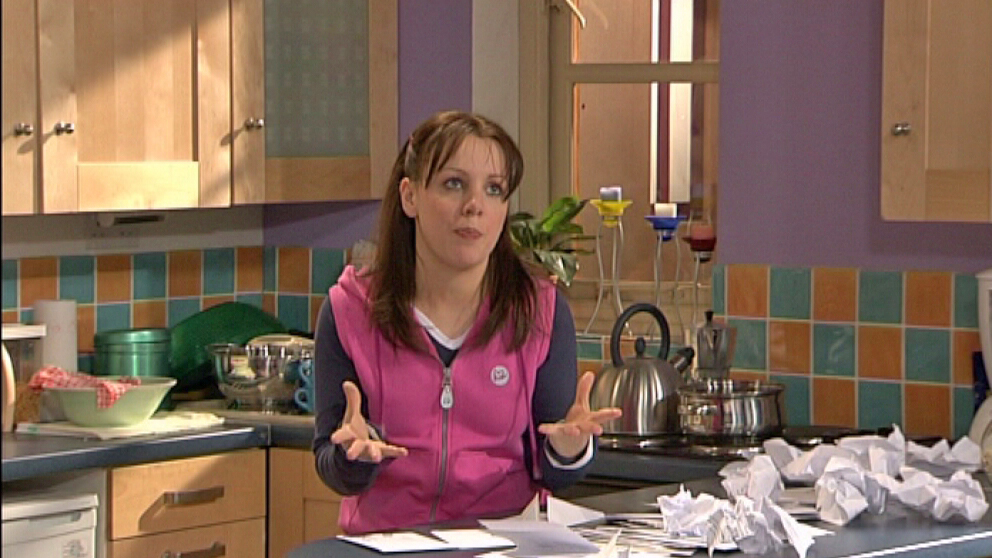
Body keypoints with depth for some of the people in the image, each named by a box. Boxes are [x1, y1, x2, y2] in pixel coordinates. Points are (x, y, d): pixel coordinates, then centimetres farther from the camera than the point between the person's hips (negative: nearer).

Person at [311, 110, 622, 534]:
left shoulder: (542, 310, 1)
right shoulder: (349, 309, 0)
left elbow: (555, 476, 3)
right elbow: (336, 474, 2)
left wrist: (569, 447, -17)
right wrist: (357, 454, -18)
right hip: (385, 542, 0)